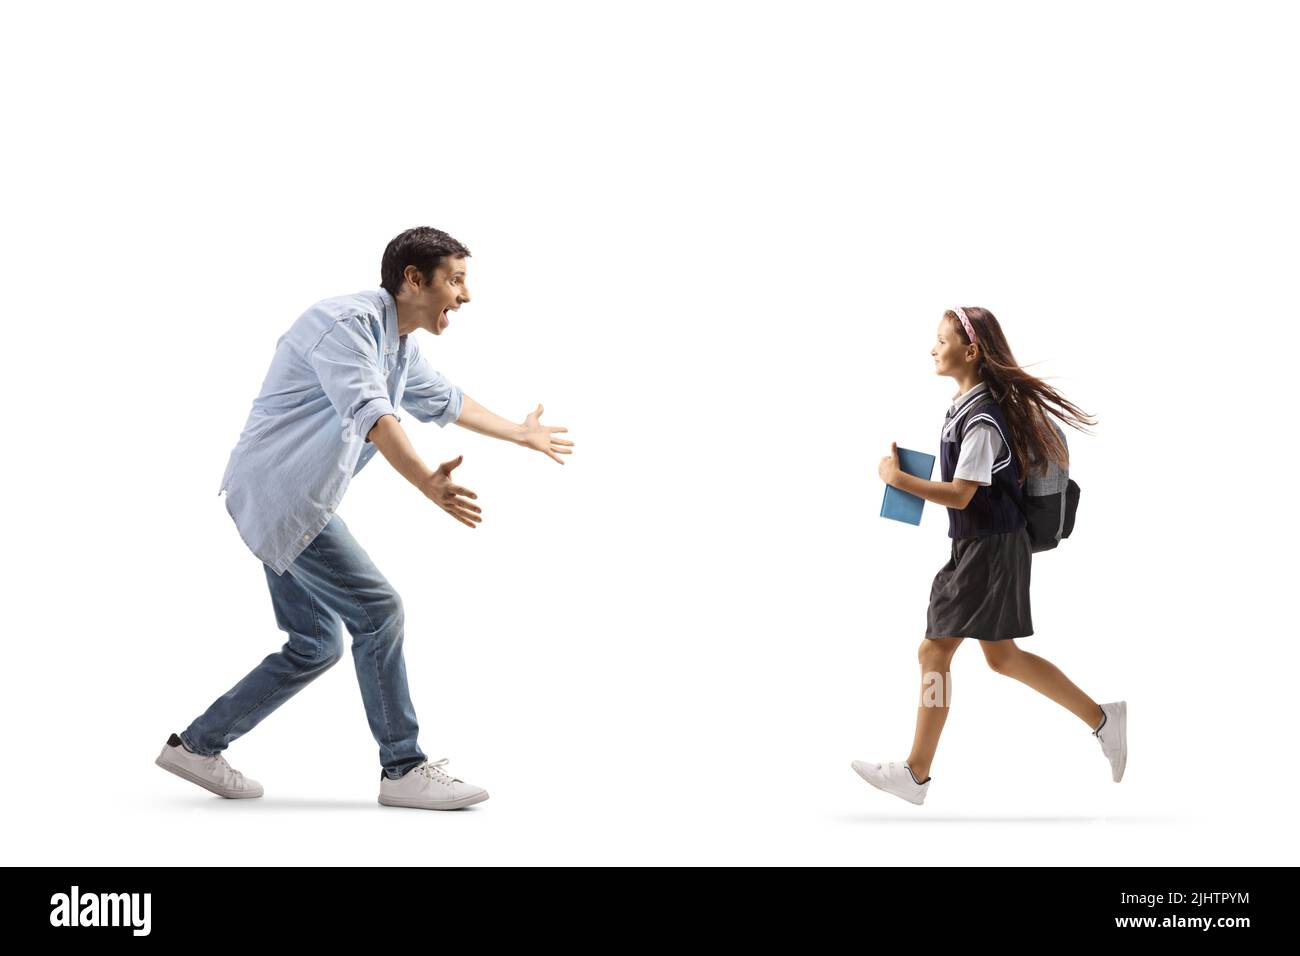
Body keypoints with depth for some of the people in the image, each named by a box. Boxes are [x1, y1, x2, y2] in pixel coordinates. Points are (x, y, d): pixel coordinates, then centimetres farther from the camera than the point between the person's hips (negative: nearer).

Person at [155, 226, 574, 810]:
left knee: (316, 645, 12)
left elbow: (443, 401, 32)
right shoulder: (347, 323, -17)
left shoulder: (401, 347, 14)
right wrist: (428, 483, -49)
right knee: (378, 613, -10)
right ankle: (404, 768, -1)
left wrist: (520, 433, 41)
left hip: (290, 504, 10)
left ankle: (197, 745, 20)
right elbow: (370, 413, -34)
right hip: (281, 495, -10)